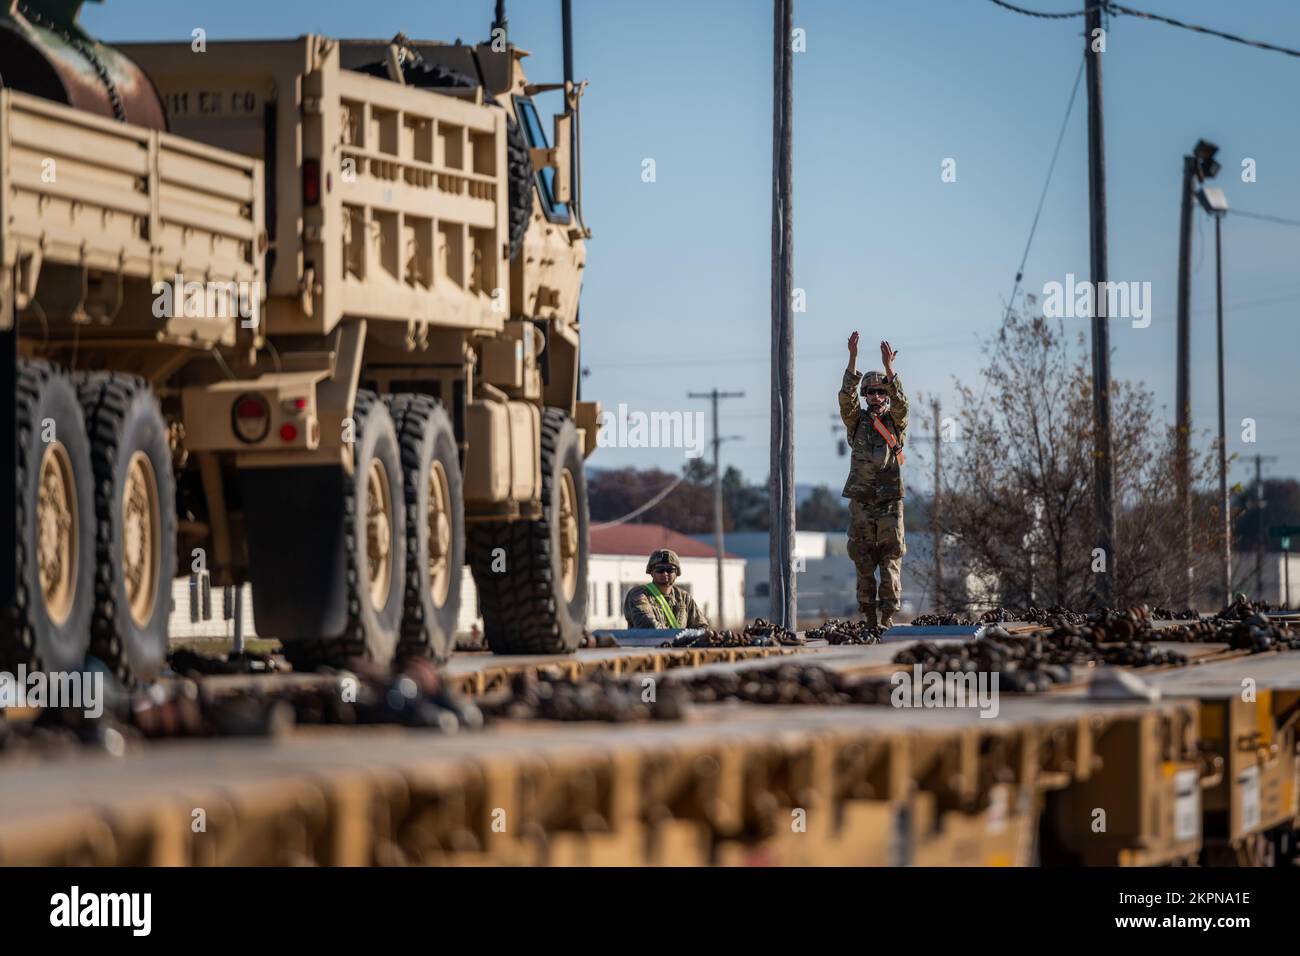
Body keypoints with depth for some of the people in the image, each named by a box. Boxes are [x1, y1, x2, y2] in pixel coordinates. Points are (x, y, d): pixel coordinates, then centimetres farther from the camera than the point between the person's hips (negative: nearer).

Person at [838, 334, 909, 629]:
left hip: (891, 502, -1)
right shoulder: (857, 421, 8)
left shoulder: (896, 422, 7)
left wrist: (889, 368, -24)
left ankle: (888, 617, -5)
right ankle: (869, 618, 4)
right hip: (861, 502, 1)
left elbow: (901, 402, -12)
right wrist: (853, 358, -19)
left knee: (891, 561, -4)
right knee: (864, 563, 0)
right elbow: (846, 396, -7)